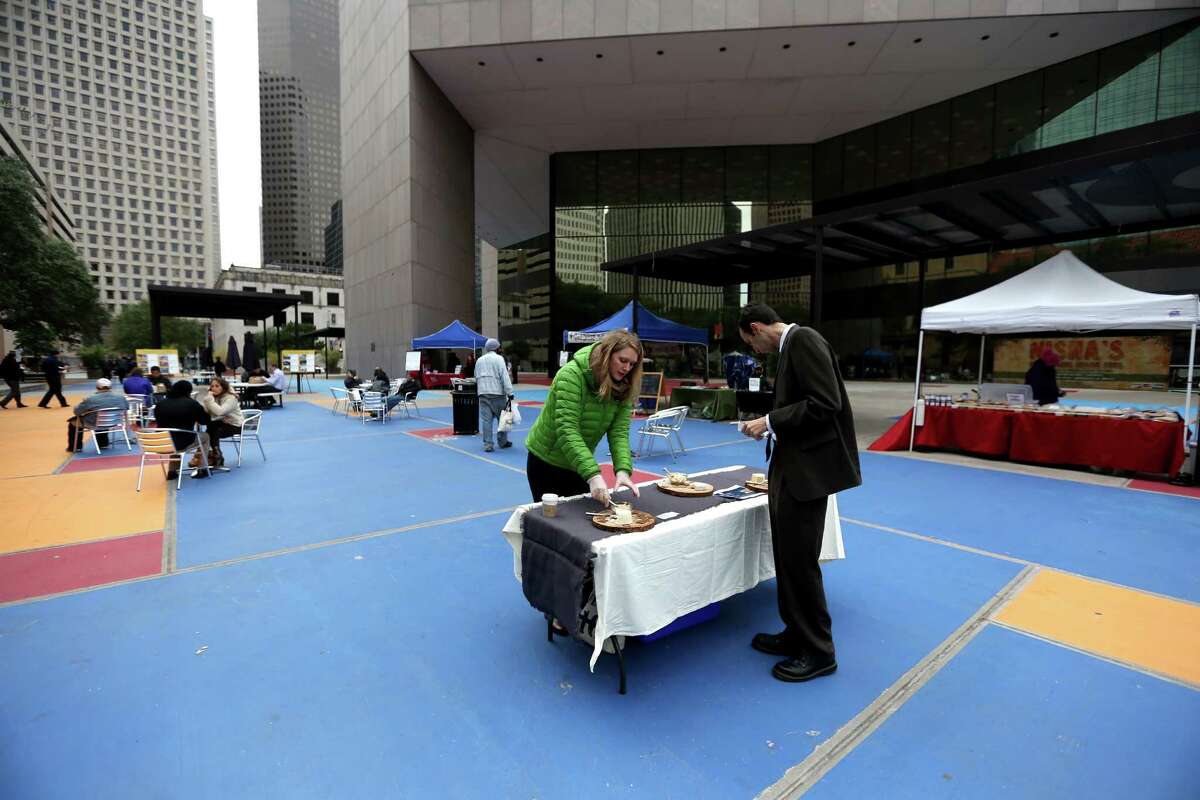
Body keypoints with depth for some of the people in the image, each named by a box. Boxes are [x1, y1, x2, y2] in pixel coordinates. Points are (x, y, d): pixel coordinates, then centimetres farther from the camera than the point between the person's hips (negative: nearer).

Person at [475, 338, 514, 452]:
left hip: (483, 394, 4)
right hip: (497, 393, -4)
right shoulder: (499, 358, -4)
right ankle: (502, 441, 20)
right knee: (502, 418, 10)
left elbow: (476, 378, 19)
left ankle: (488, 444, -2)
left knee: (486, 419, 1)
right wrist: (510, 393, -13)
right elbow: (505, 377, -12)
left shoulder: (479, 360, 14)